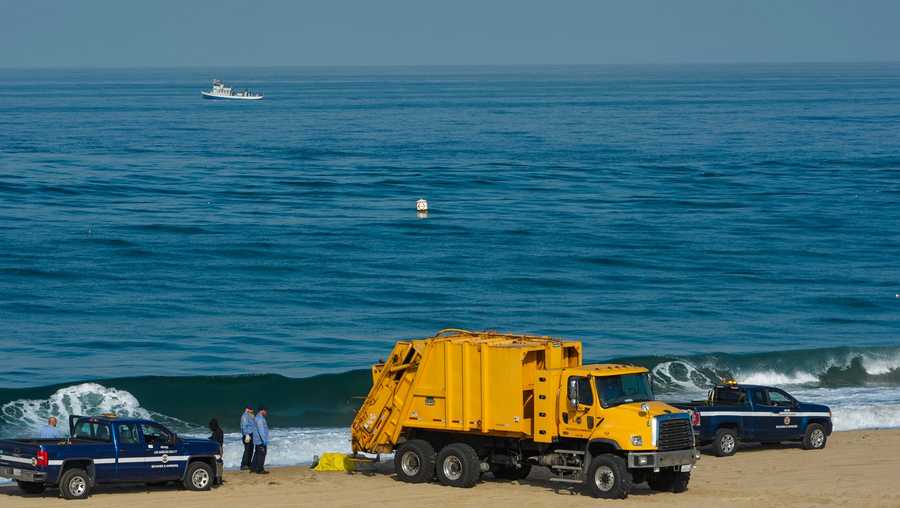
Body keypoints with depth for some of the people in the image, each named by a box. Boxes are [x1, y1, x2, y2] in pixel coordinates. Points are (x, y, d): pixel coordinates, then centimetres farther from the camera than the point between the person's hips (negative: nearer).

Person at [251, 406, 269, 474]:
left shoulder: (258, 417, 14)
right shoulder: (260, 419, -19)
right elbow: (261, 430, -23)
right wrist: (264, 440, -24)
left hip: (257, 440, 11)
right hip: (261, 440, -11)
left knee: (257, 454, 15)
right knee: (261, 454, -6)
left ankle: (253, 468, 20)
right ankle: (260, 469, -4)